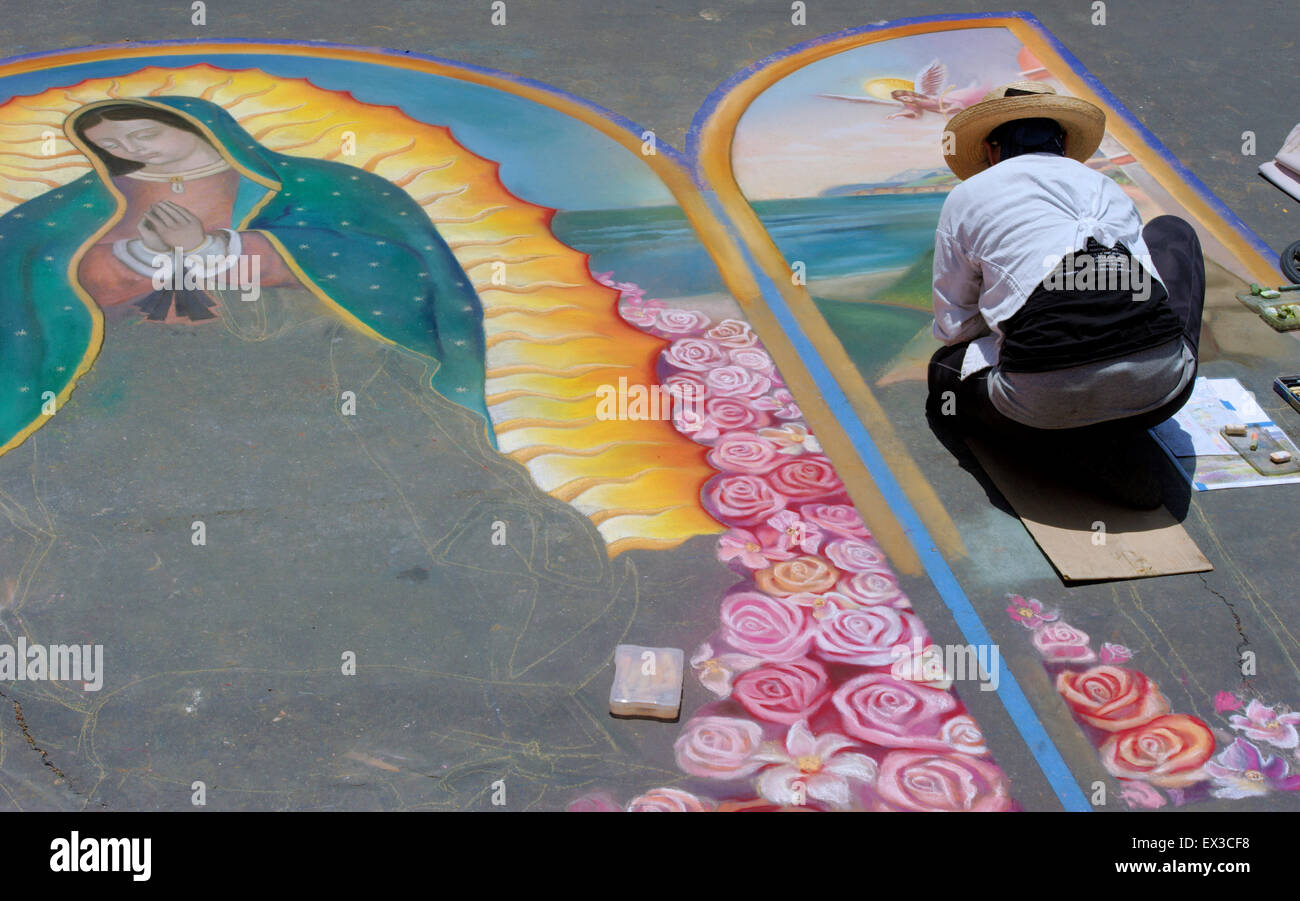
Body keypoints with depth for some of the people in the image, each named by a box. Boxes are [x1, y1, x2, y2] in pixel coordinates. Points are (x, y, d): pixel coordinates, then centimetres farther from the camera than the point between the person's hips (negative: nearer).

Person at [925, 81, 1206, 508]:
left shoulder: (967, 197, 18)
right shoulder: (1107, 188, 25)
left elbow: (952, 327, 23)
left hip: (1048, 399, -2)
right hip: (1161, 387, 3)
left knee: (945, 370, 32)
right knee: (1172, 231, 32)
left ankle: (1075, 444, 4)